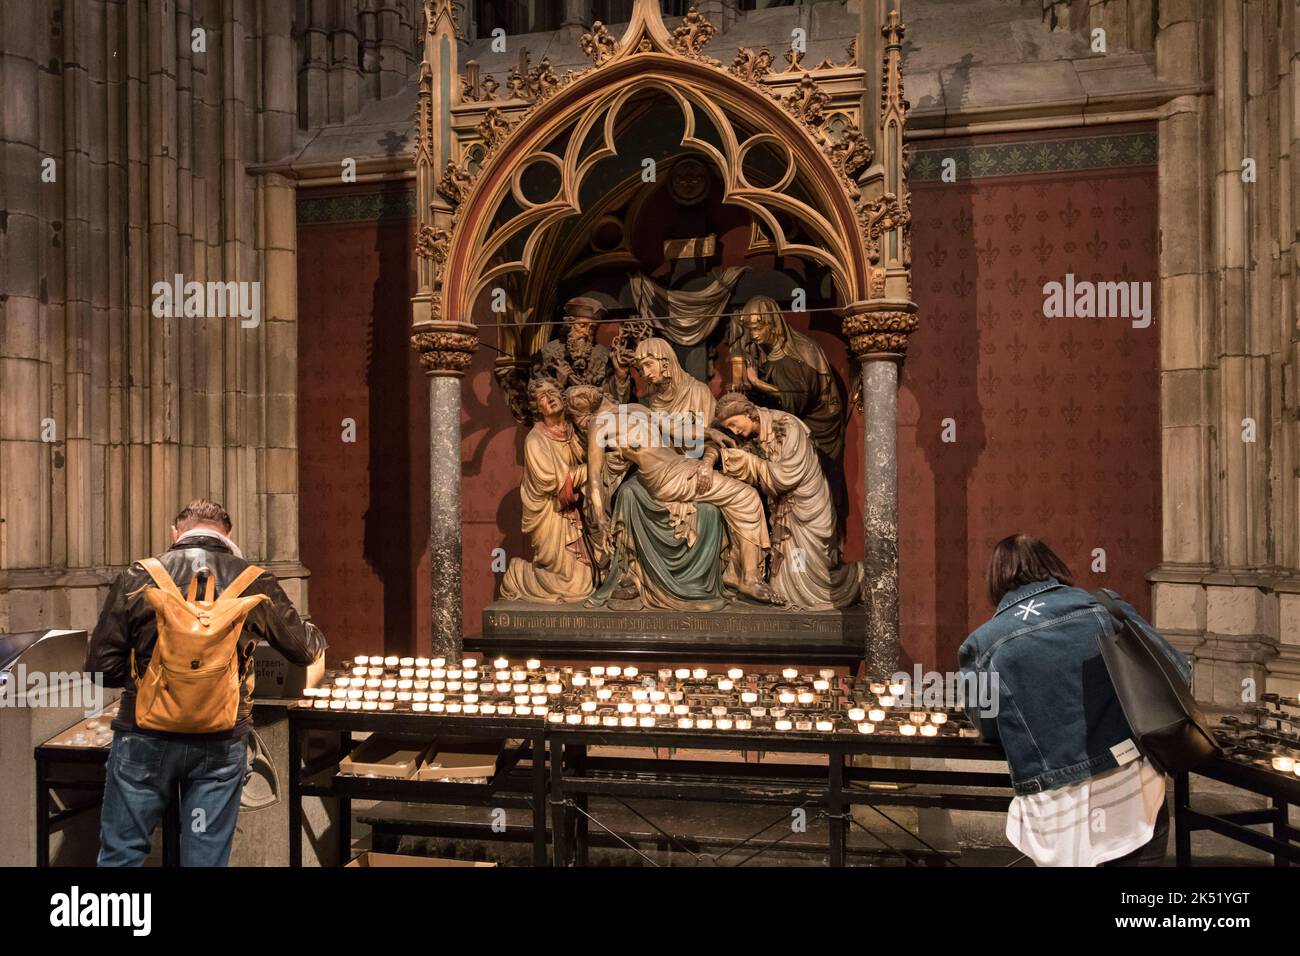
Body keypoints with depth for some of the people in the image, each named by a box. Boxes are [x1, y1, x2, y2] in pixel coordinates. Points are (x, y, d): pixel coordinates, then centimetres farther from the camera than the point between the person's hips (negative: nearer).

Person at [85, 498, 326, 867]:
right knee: (207, 858, 13)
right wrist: (316, 637, 30)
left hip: (145, 738, 0)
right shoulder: (253, 582, -4)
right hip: (220, 745, 0)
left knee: (121, 853, 17)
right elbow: (304, 650, 6)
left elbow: (101, 666, -4)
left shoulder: (137, 578, -5)